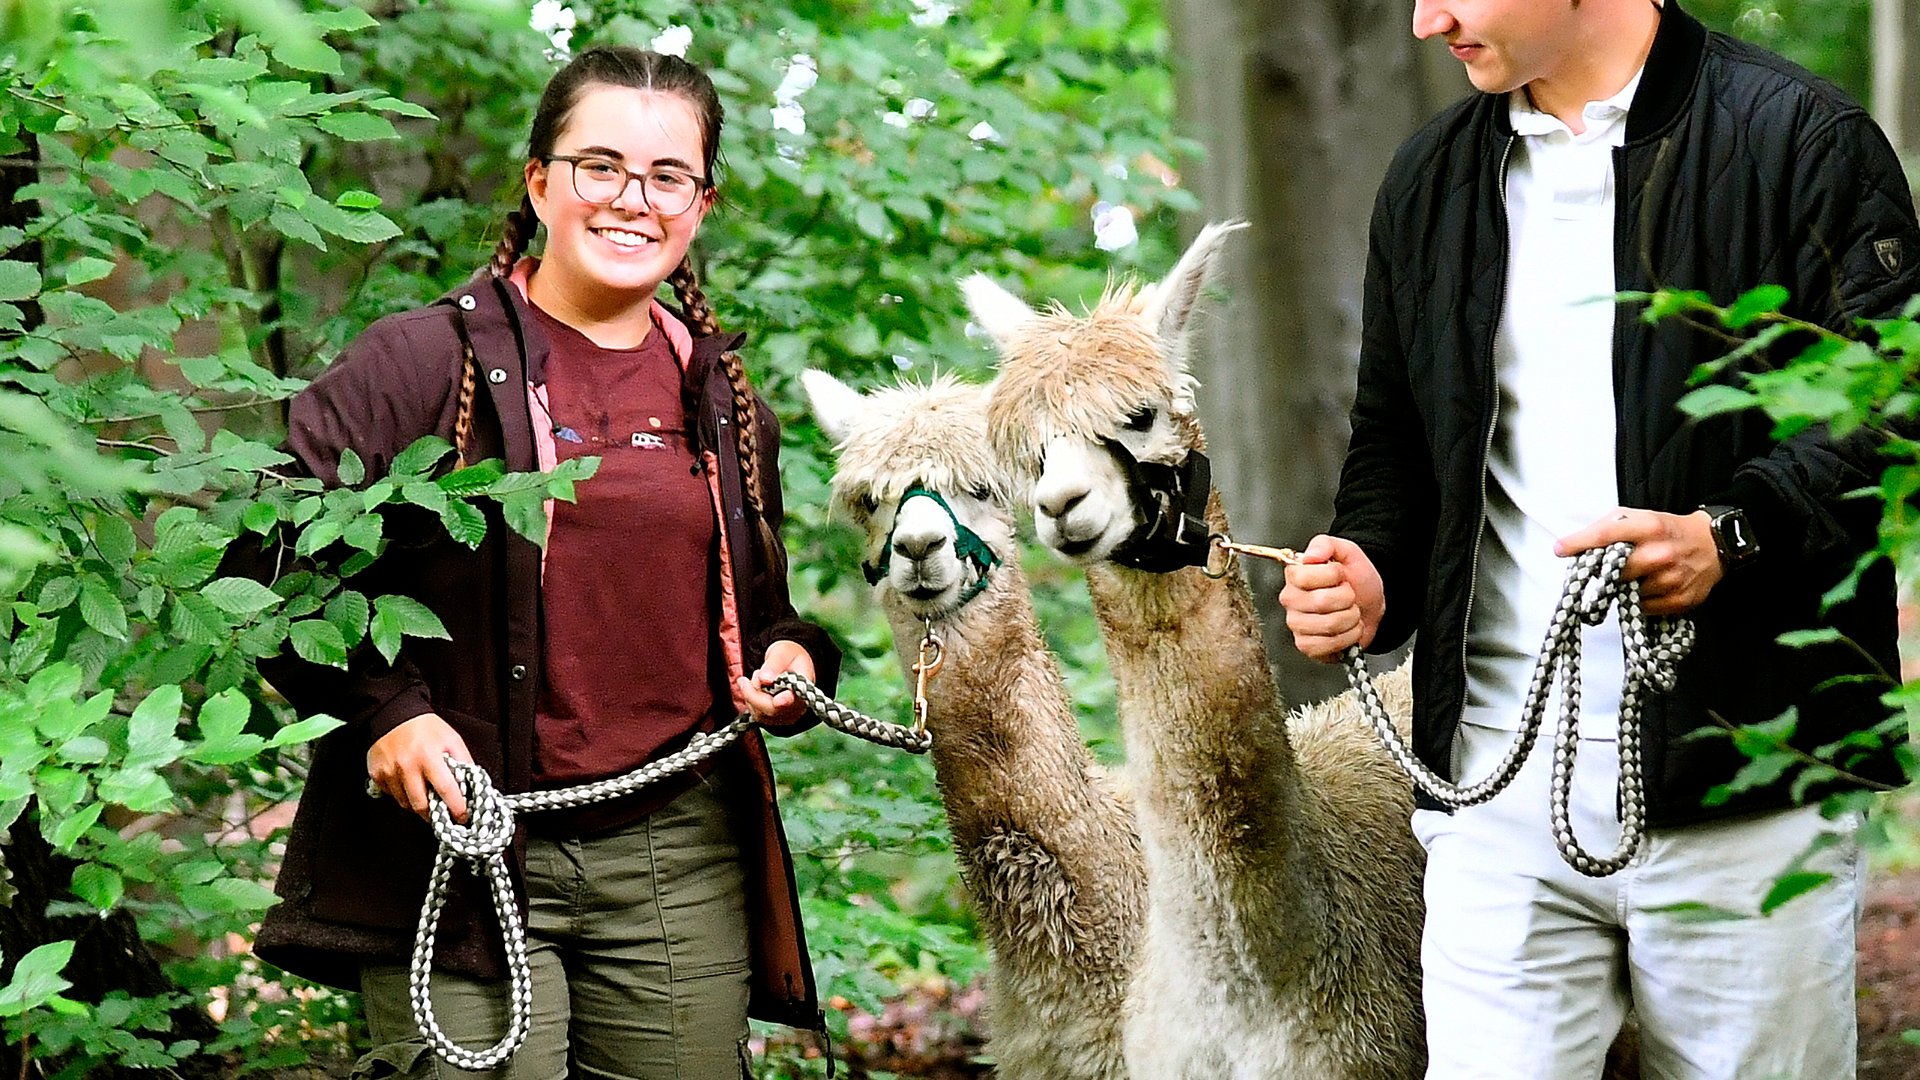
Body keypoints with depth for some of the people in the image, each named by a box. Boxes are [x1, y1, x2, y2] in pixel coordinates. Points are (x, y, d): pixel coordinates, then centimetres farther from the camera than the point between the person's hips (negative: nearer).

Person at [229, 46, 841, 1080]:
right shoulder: (421, 361, -3)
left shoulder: (728, 409, 14)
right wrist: (382, 711, -15)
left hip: (683, 863, 5)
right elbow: (271, 557, -5)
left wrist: (794, 662, 4)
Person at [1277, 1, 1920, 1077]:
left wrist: (1729, 537, -23)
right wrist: (1369, 569, 3)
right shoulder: (1430, 179, 17)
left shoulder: (1802, 136, -1)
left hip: (1740, 787, -4)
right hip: (1501, 782, 4)